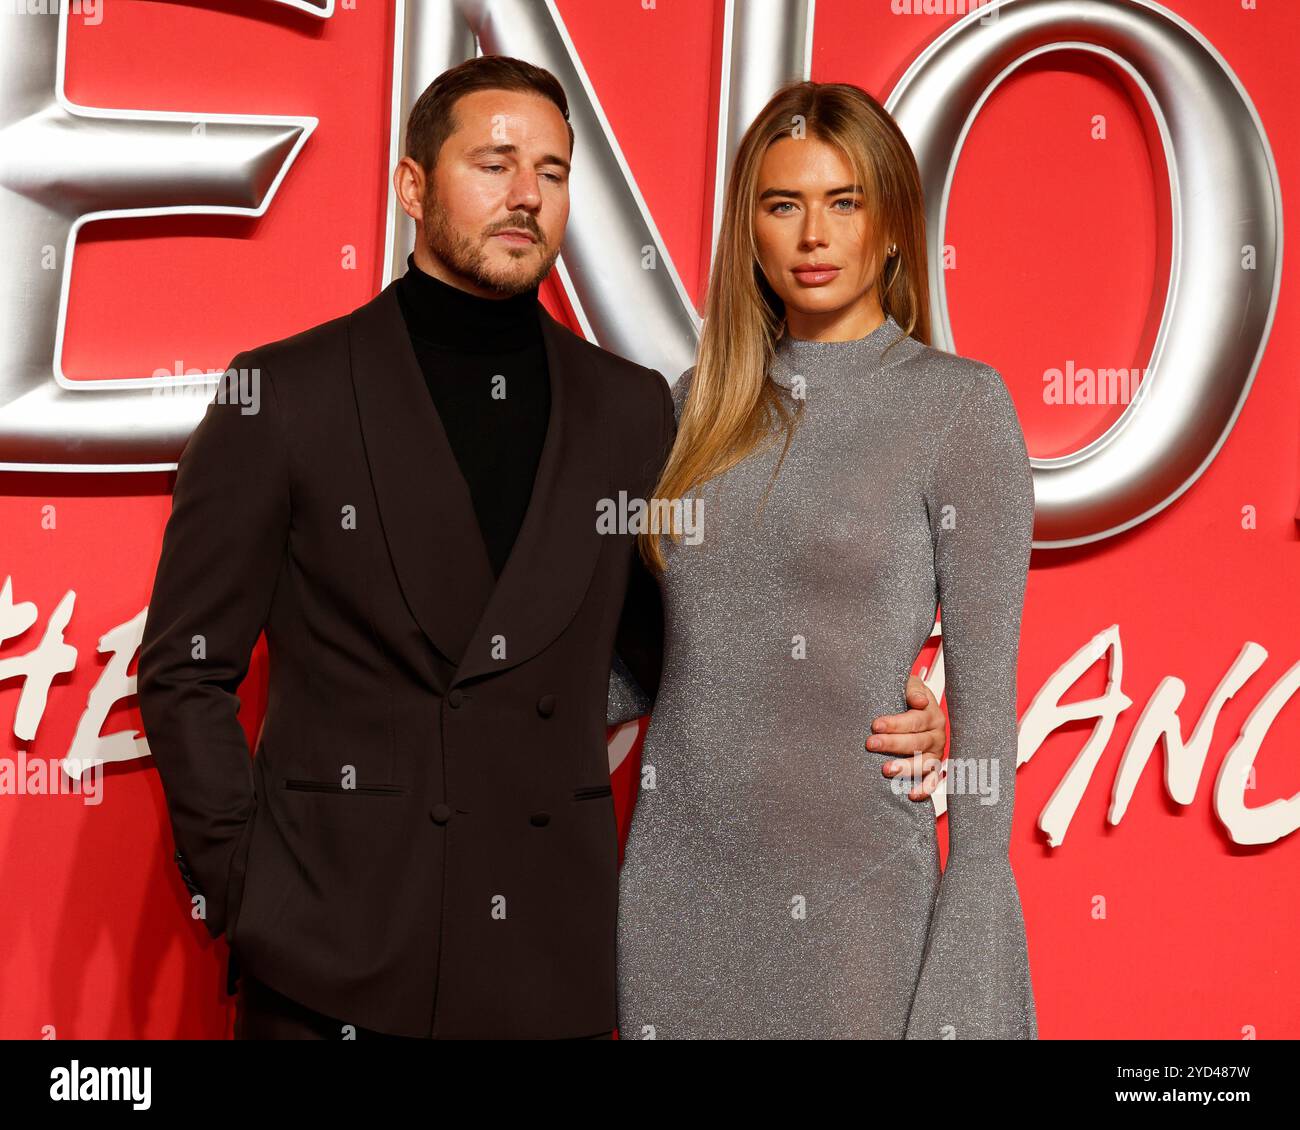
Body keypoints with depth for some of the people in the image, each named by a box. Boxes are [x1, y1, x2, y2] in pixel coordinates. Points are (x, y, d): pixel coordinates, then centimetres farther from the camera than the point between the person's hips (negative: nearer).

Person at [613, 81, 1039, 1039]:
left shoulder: (958, 402, -5)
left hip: (853, 879, -4)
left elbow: (983, 679, -7)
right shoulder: (705, 400, 8)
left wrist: (973, 922, -10)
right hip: (678, 872, 4)